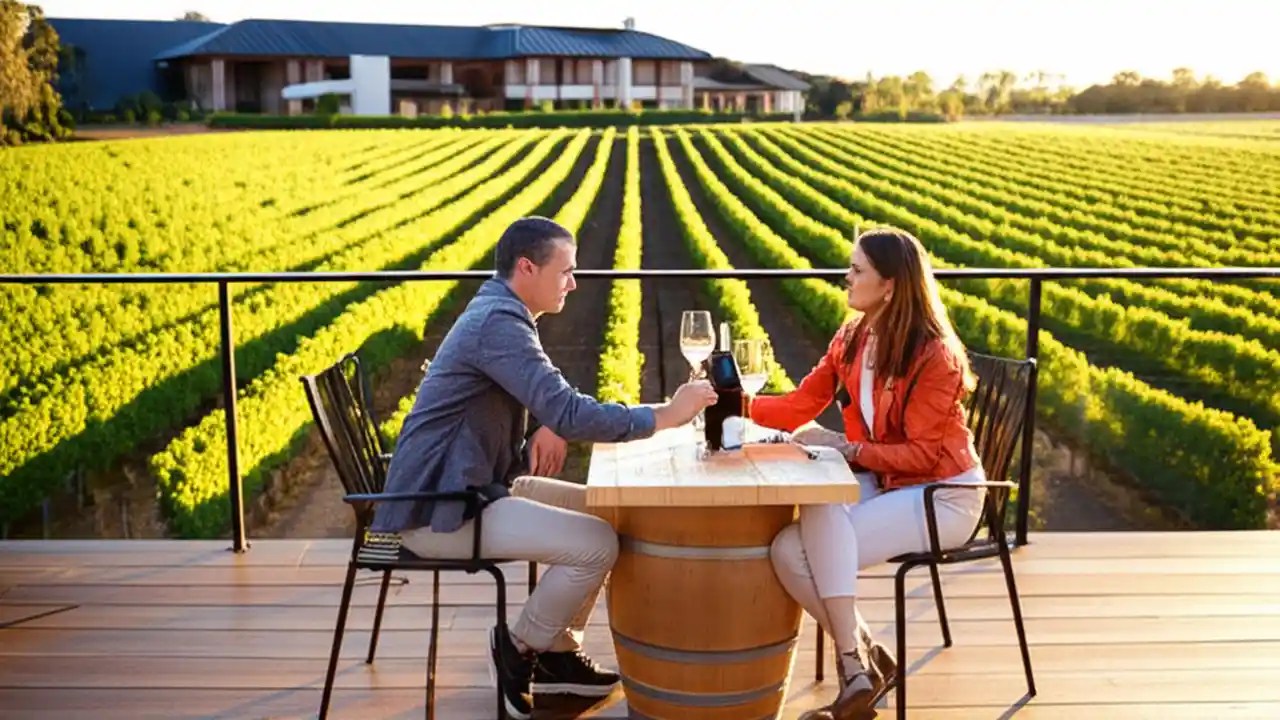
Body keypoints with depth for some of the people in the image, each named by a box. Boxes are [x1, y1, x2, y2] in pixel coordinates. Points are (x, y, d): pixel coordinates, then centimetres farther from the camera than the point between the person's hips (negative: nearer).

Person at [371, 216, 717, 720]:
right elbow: (569, 414, -30)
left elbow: (551, 402, 25)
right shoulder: (498, 323, -21)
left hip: (469, 488, 10)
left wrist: (546, 426, 2)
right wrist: (665, 415, -21)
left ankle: (557, 652, 18)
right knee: (598, 544, -17)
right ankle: (518, 649, 4)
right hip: (440, 510, -10)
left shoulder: (498, 314, 12)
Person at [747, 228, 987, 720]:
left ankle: (857, 662, -9)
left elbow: (921, 455, -19)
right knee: (787, 550, -19)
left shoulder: (934, 355, -19)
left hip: (941, 495, -6)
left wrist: (845, 446, -26)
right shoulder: (850, 340, 2)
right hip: (879, 482, 7)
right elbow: (800, 405, 2)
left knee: (822, 536, -27)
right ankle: (862, 659, -5)